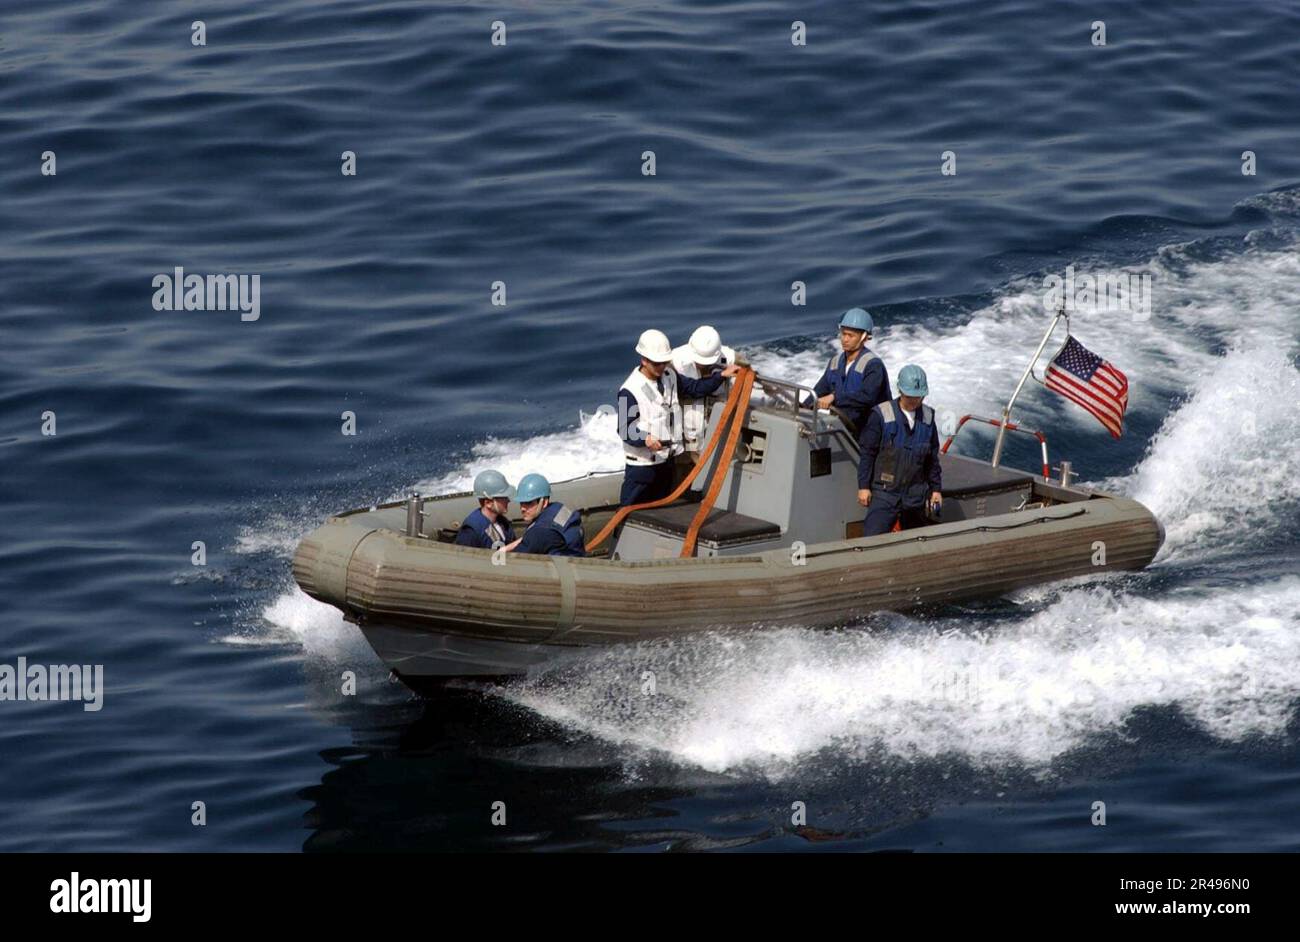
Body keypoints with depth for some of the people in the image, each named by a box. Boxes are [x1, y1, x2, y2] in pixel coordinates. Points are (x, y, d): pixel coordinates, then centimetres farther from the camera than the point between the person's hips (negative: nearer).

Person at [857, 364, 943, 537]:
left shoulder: (927, 417, 8)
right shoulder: (881, 415, -6)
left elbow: (932, 458, 17)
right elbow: (867, 453, -3)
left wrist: (936, 488, 15)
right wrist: (863, 486, -5)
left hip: (916, 495, 4)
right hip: (885, 492, -4)